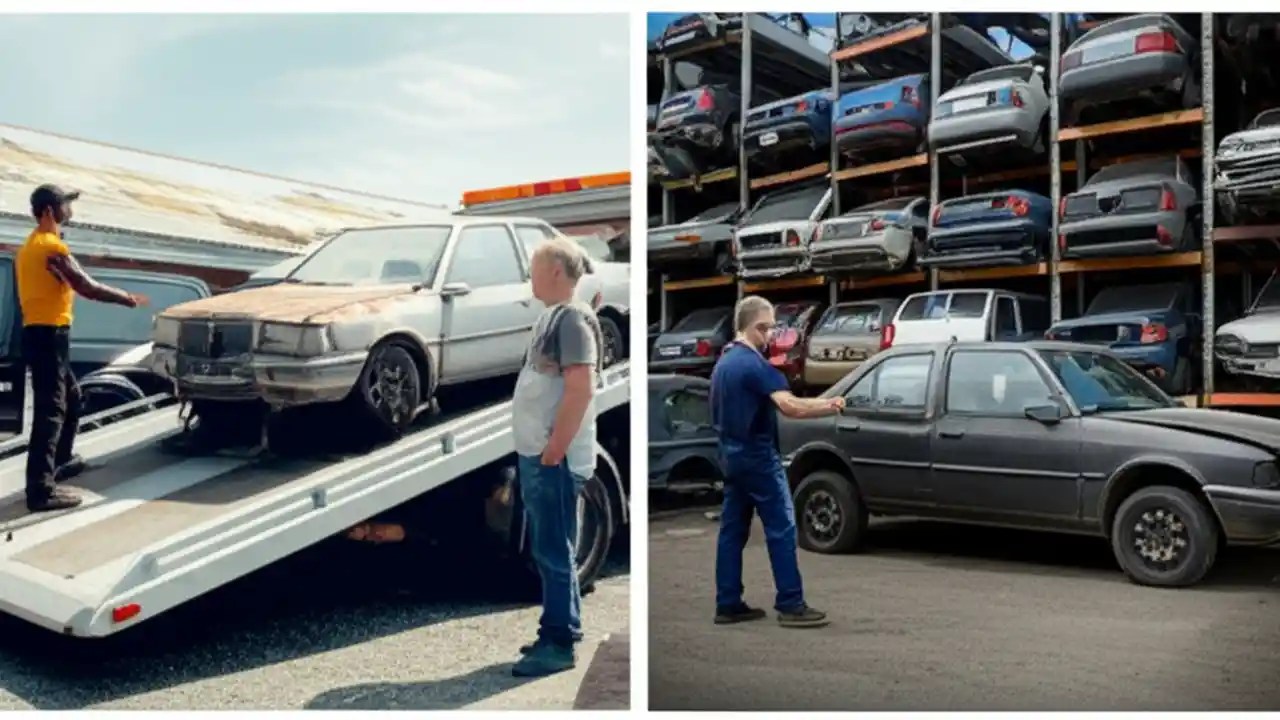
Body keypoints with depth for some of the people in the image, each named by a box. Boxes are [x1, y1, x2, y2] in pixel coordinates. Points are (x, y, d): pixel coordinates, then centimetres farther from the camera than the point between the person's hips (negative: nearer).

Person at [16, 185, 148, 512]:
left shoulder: (31, 245, 18)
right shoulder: (52, 246, -14)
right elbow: (86, 287, -16)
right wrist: (125, 298, -4)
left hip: (39, 332, 10)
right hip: (49, 335, -10)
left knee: (71, 398, 24)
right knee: (50, 409, -11)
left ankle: (60, 461, 35)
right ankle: (41, 489, -13)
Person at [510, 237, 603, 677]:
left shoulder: (573, 317, -15)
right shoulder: (551, 316, 14)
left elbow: (581, 390, -22)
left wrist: (553, 452, -20)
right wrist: (537, 453, 17)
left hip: (554, 459, -10)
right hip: (537, 454, 10)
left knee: (553, 551, -2)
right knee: (549, 549, 16)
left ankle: (558, 644, 8)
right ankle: (563, 630, 27)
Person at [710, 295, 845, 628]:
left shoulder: (723, 362, 12)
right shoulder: (754, 364, -17)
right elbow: (790, 406, -29)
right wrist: (829, 406, -18)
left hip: (732, 454, 9)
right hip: (757, 455, -9)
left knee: (732, 530, 9)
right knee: (781, 529, -3)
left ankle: (728, 605, 12)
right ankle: (790, 605, 0)